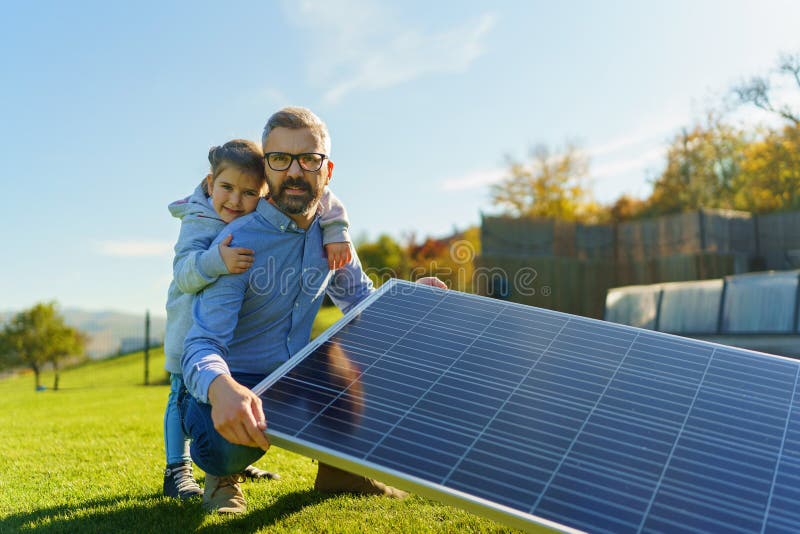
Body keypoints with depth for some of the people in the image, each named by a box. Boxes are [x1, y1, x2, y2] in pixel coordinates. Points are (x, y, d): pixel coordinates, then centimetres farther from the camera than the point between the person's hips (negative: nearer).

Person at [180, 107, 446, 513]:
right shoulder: (239, 242, -21)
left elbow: (362, 300, 15)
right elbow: (203, 345, -29)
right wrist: (221, 388, -53)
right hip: (234, 385, -5)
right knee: (227, 443, -37)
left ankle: (339, 464, 11)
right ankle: (223, 474, 4)